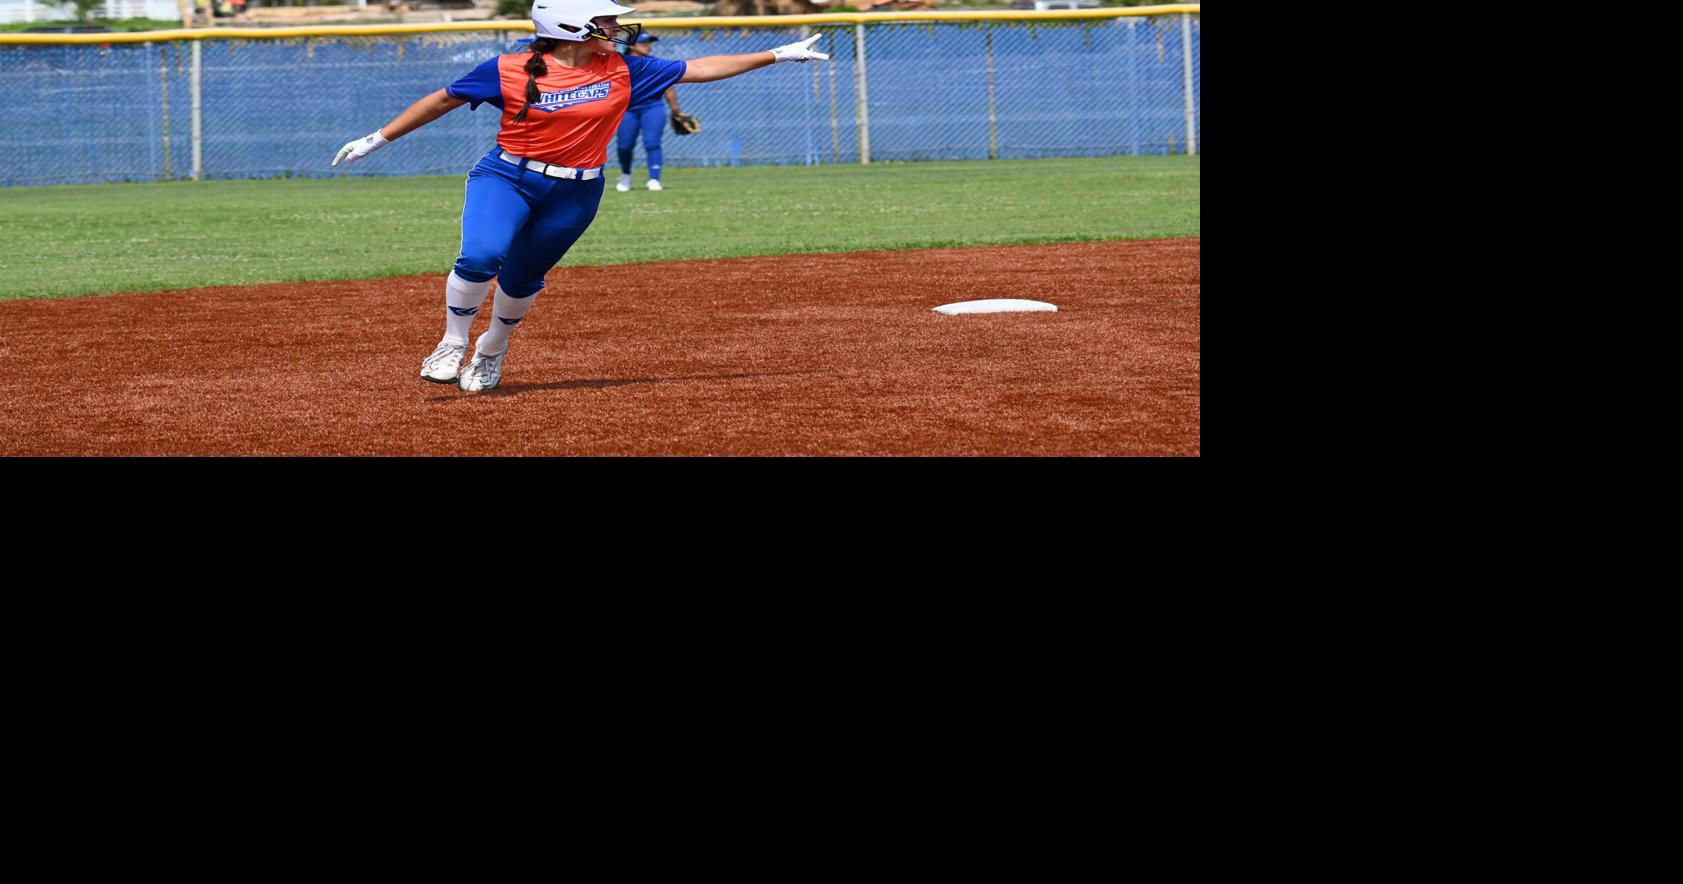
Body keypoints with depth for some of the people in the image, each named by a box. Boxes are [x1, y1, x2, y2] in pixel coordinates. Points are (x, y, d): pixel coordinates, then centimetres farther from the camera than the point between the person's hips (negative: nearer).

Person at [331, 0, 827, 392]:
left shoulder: (622, 71, -1)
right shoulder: (510, 72, -11)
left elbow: (697, 69, 4)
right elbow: (444, 100, -1)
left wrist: (778, 55, 4)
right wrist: (378, 139, 2)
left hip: (575, 194, 3)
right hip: (507, 178, -3)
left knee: (521, 280, 9)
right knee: (481, 256, -25)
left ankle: (492, 350, 39)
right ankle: (452, 344, -2)